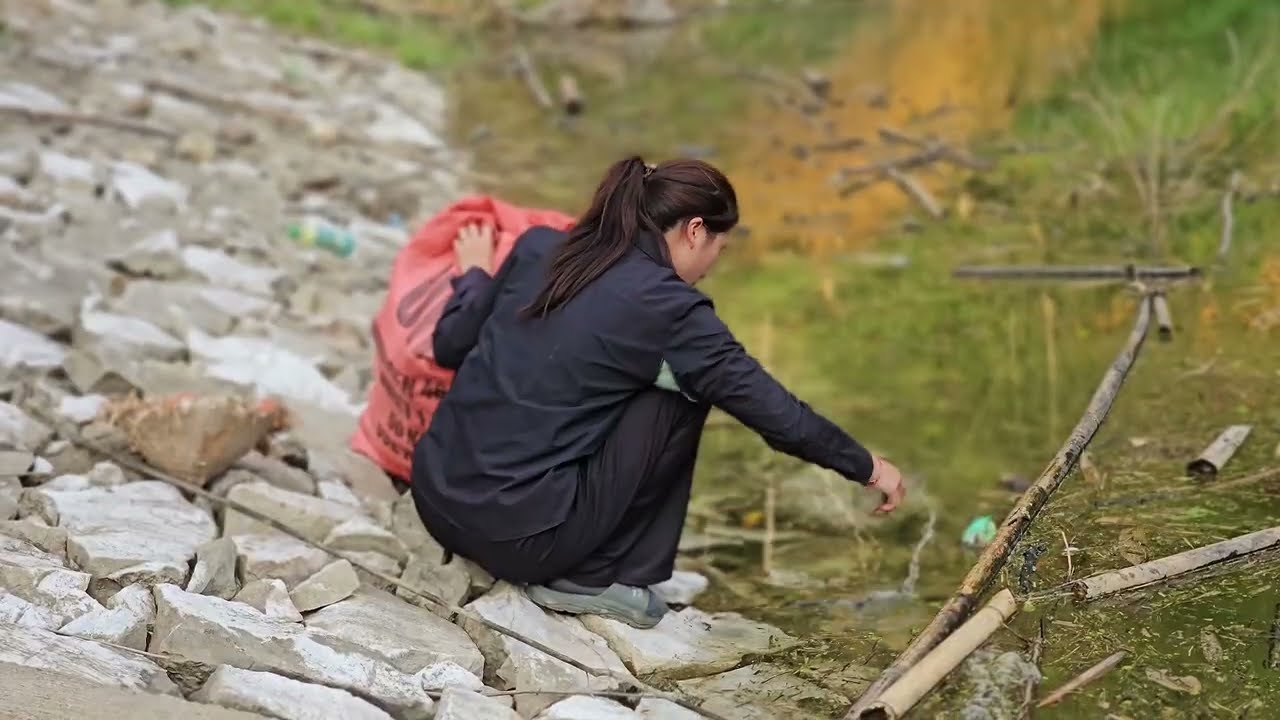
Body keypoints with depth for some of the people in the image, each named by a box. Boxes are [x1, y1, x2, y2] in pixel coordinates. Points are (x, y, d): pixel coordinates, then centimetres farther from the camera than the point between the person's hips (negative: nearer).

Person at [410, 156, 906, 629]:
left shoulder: (540, 247, 8)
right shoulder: (667, 307, -8)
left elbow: (450, 346, 16)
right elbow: (774, 412, -2)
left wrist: (475, 275, 35)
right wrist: (865, 466, 12)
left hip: (436, 501, 7)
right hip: (521, 532, -7)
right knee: (682, 392, 7)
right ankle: (592, 578, 9)